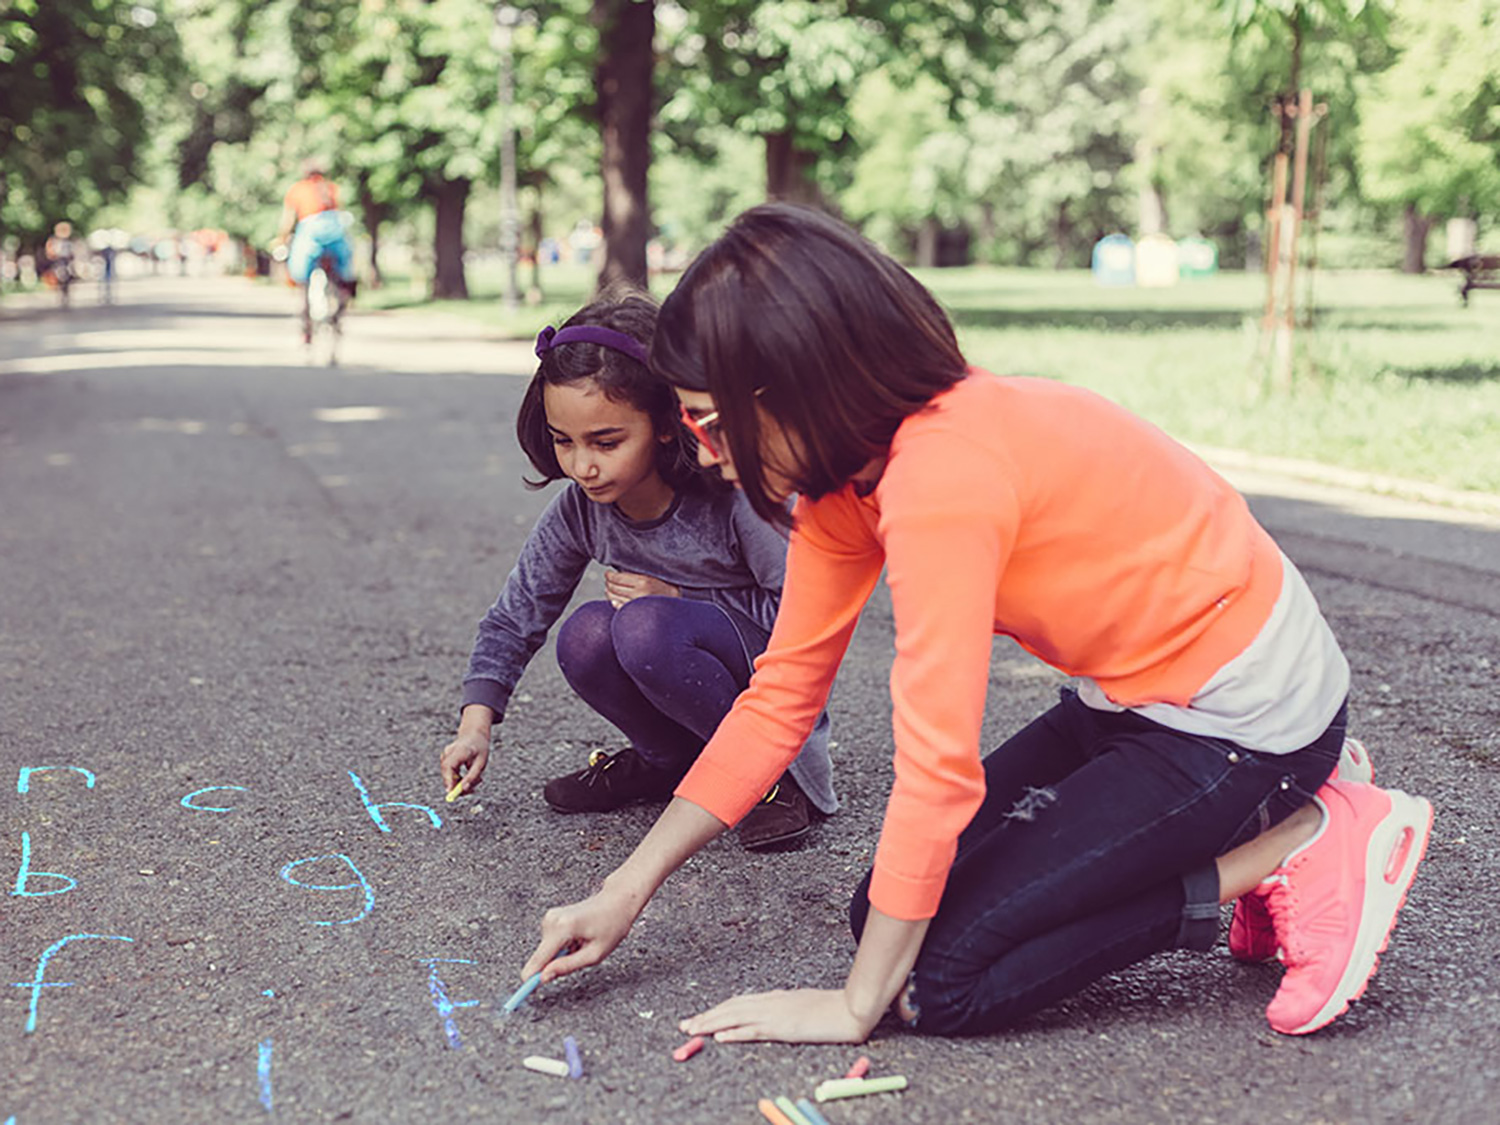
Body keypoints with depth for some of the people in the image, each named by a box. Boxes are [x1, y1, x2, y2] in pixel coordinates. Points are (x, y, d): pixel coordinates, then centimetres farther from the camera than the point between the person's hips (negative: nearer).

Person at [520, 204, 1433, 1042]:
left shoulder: (944, 477, -29)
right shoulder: (851, 466, 0)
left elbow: (937, 768, -28)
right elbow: (781, 694, 4)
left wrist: (857, 1006, -17)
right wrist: (627, 892, 2)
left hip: (1243, 719, -9)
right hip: (1138, 694, 9)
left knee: (939, 979, -11)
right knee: (897, 912, 8)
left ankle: (1304, 848, -4)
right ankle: (1256, 820, 12)